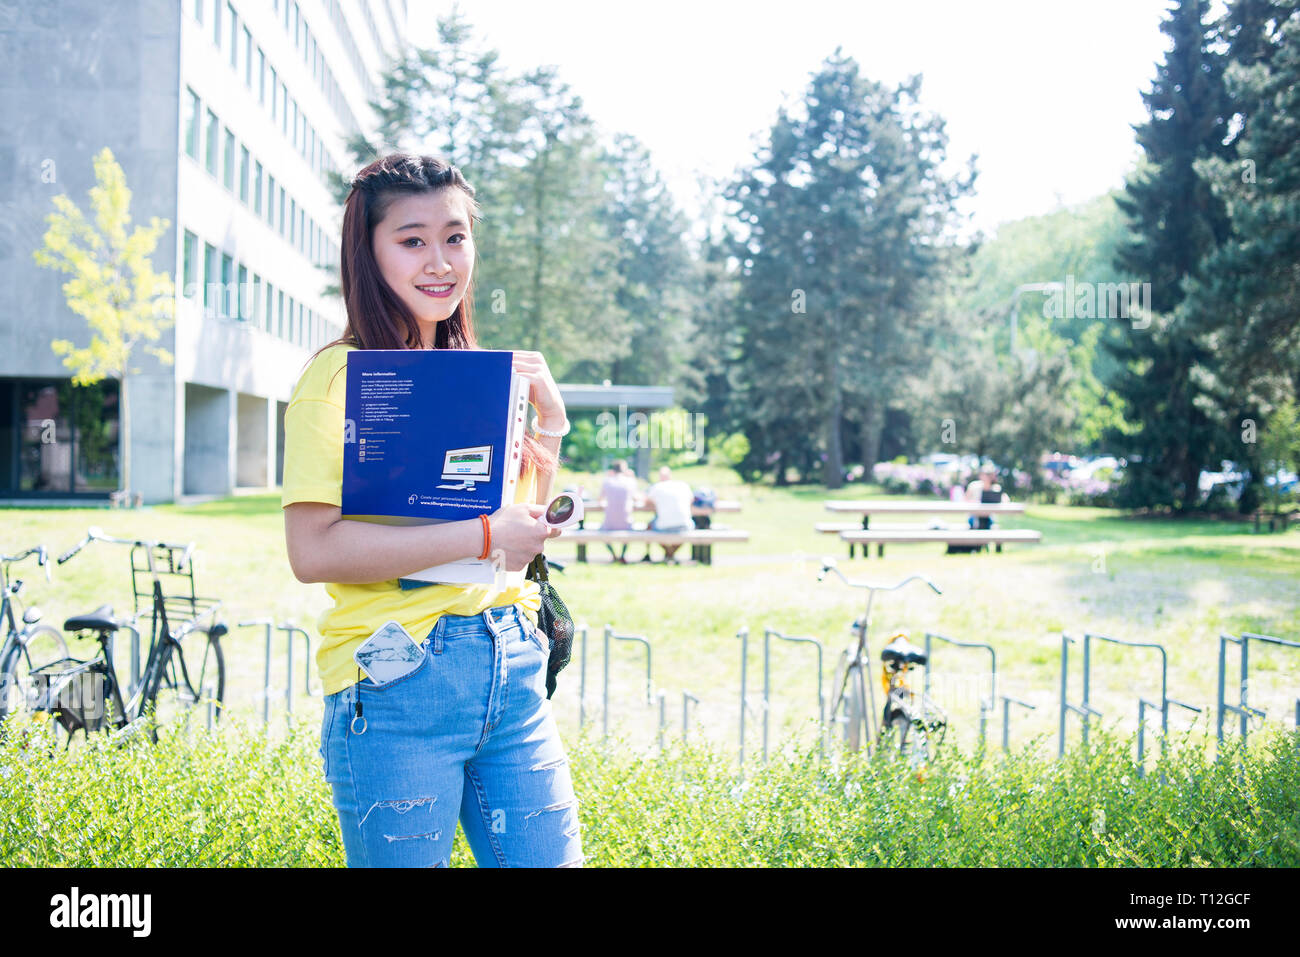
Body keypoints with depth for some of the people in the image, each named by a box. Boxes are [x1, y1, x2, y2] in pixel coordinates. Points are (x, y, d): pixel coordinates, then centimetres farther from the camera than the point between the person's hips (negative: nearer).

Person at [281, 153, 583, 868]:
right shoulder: (341, 375, -7)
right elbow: (313, 550, -18)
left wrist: (548, 426, 5)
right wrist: (482, 535, -17)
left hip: (512, 670, 6)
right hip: (396, 683, -6)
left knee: (552, 860, 8)